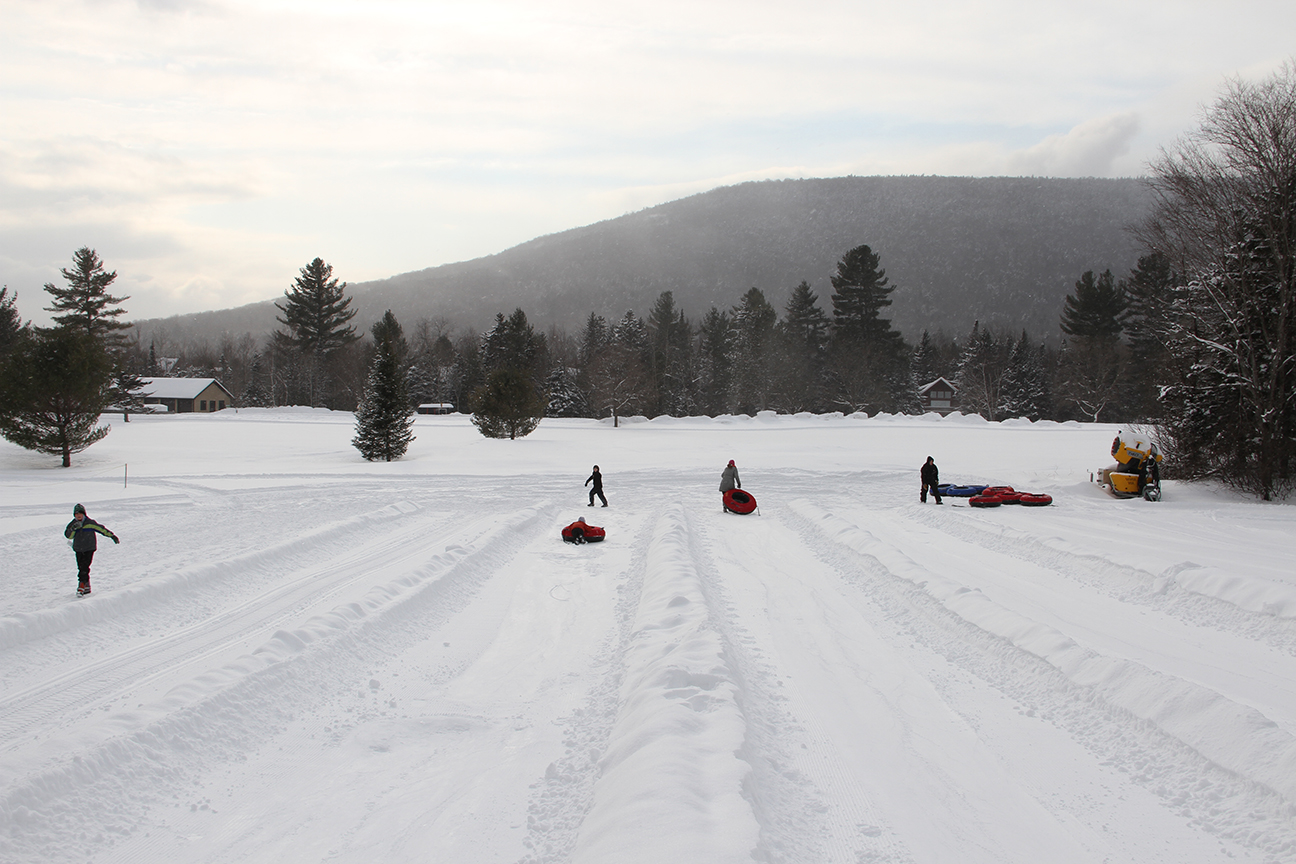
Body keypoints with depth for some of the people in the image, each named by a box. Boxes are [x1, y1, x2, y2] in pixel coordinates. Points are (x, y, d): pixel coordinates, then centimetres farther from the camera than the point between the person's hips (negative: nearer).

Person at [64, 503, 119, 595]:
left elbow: (101, 529, 1)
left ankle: (81, 586, -18)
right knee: (81, 568, 8)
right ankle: (87, 587, 21)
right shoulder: (72, 524, 2)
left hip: (89, 549, -4)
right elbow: (68, 535, -9)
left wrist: (112, 536, 3)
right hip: (78, 550, 4)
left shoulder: (90, 523, -6)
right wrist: (73, 529, -28)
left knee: (84, 568, -16)